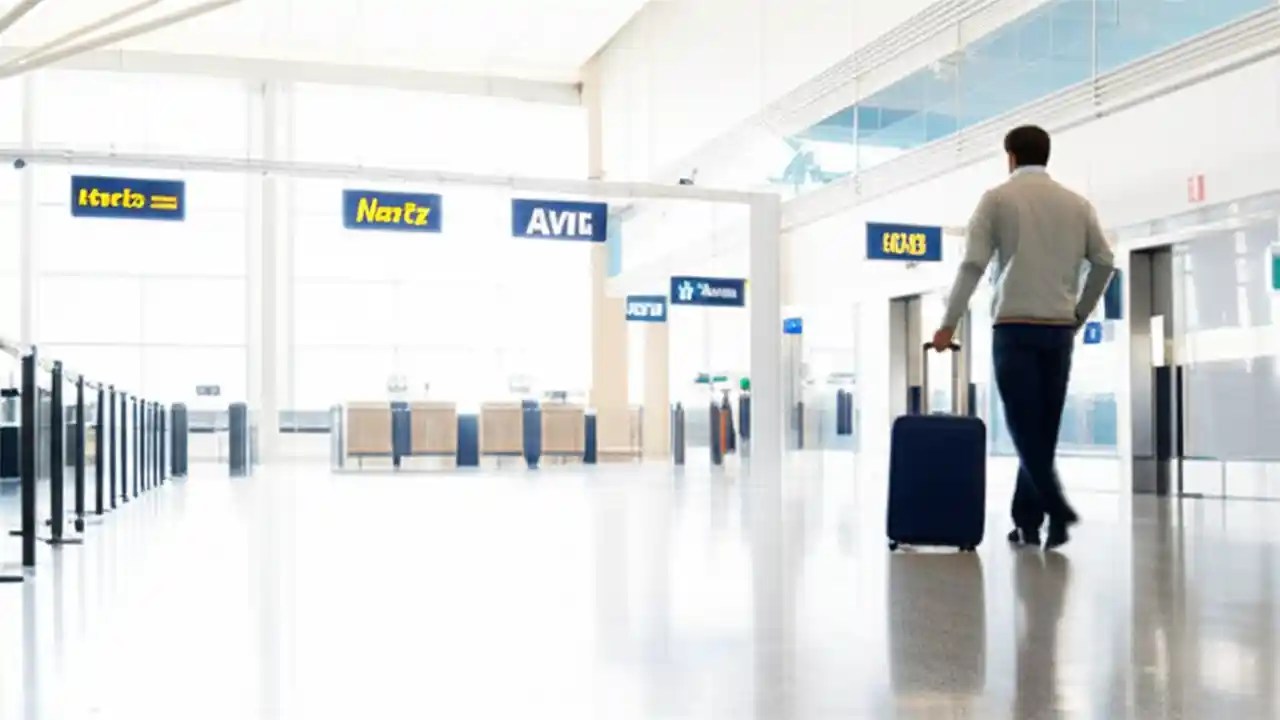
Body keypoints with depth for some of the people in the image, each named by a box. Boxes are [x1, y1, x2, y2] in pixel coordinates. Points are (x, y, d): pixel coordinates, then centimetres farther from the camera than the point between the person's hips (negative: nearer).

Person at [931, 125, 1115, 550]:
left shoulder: (998, 198, 0)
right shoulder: (1077, 203, 11)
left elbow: (973, 264, -7)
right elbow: (1104, 263, 7)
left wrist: (949, 323, -4)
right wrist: (1079, 315, 18)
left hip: (1015, 327, -4)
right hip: (1059, 330, 4)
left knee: (1024, 427, -4)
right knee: (1043, 428, 8)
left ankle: (1057, 508, -20)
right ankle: (1027, 522, 11)